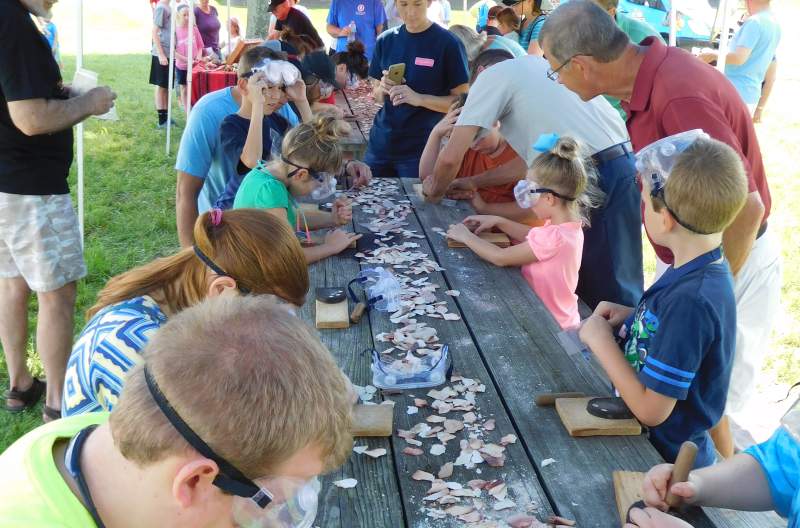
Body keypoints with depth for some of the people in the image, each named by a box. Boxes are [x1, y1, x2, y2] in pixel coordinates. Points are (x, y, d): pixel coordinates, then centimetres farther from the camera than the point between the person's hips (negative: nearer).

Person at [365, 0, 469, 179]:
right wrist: (383, 89, -9)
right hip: (380, 144, 4)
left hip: (422, 149, -4)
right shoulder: (385, 40, 7)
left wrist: (419, 99, -22)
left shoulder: (448, 44, -7)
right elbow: (376, 96, 14)